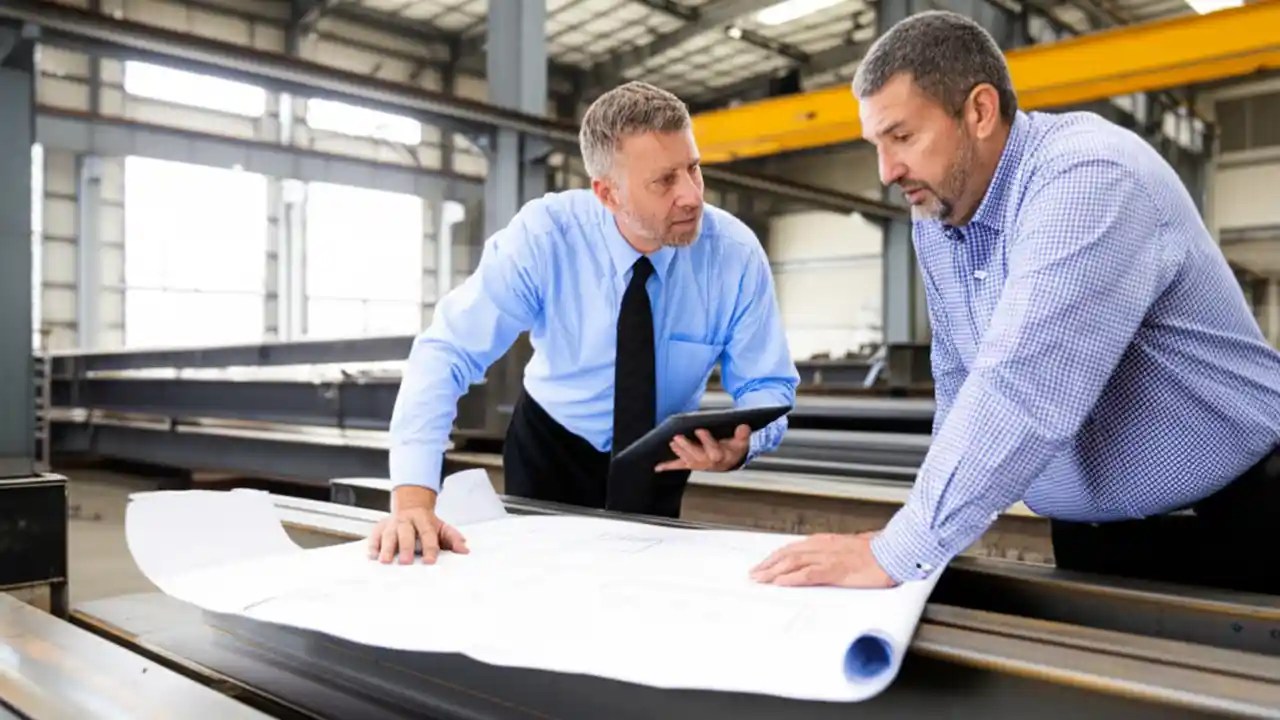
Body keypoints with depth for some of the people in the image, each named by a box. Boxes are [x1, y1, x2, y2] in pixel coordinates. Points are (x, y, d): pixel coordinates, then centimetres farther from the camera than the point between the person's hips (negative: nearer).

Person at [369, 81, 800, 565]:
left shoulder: (735, 253, -21)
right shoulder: (543, 235, -26)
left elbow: (767, 384, -15)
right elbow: (447, 353, -31)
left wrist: (741, 443, -38)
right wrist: (413, 498, -43)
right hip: (551, 449, -1)